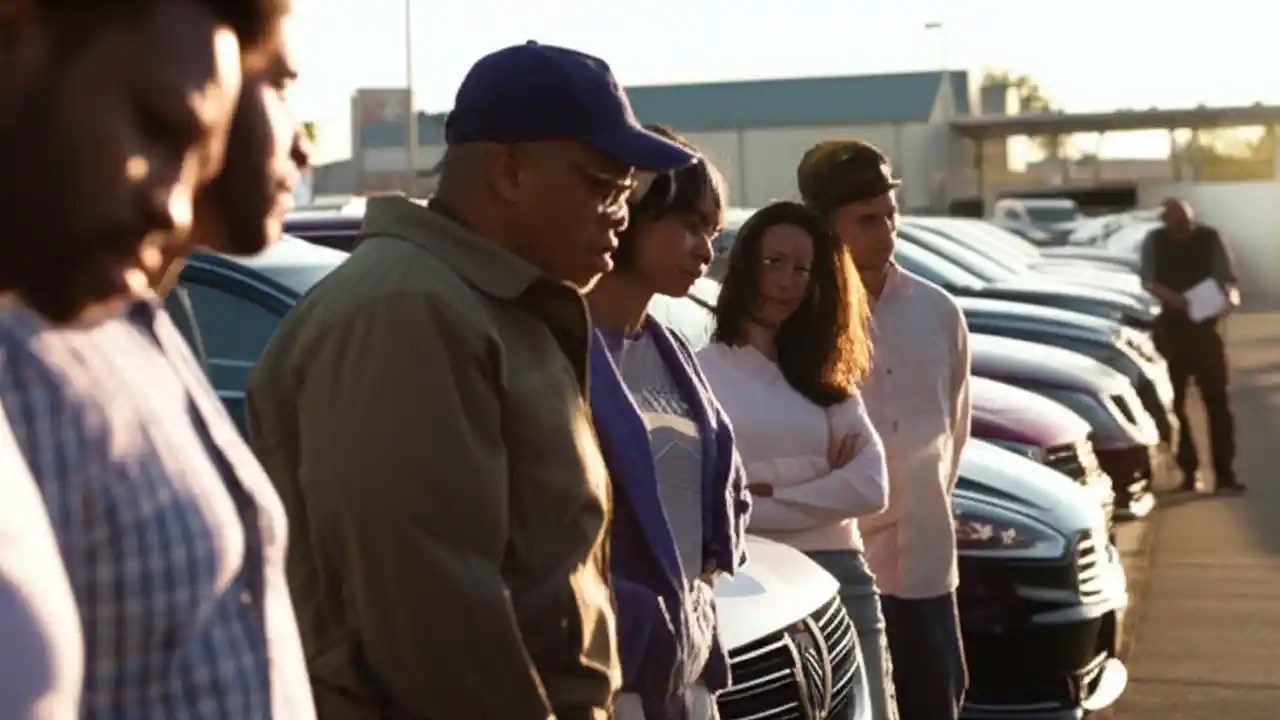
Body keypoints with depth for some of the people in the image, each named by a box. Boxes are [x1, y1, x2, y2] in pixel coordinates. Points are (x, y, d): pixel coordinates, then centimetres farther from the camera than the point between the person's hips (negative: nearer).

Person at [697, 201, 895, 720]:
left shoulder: (826, 378, 15)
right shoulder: (701, 372, 0)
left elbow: (870, 486, 1)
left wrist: (764, 493, -8)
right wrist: (816, 472, -9)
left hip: (839, 580, 4)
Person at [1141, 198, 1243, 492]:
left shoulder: (1211, 238, -2)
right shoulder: (1155, 241, -1)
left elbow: (1229, 277, -4)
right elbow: (1148, 280, -7)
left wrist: (1231, 294, -28)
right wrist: (1171, 297, -27)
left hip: (1207, 328, -1)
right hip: (1172, 330, 1)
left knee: (1218, 401, -5)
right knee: (1176, 403, 3)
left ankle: (1225, 473, -5)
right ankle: (1189, 470, 11)